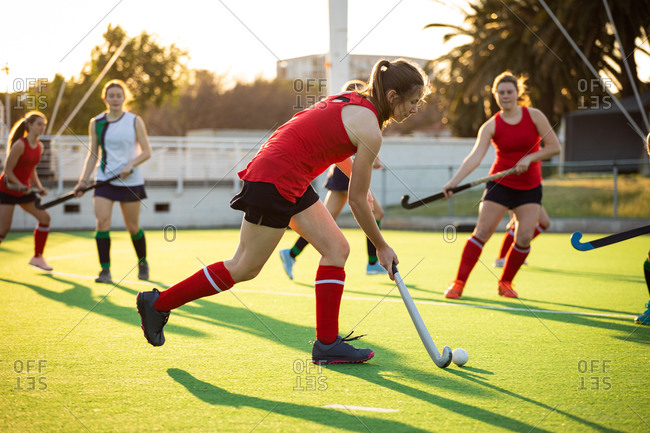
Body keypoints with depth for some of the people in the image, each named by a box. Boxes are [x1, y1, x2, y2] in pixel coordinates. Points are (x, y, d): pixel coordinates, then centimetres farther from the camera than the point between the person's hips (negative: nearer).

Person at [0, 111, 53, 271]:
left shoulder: (39, 146, 4)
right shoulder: (20, 145, -20)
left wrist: (39, 187, 3)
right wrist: (21, 186, -25)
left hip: (24, 190, 8)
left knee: (44, 217, 1)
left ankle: (37, 257, 12)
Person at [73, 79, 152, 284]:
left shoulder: (135, 121, 0)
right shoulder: (96, 123, 6)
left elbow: (146, 151, 0)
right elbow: (92, 154, 11)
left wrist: (130, 165, -18)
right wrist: (83, 181, 2)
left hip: (130, 181, -1)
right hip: (105, 180, 1)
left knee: (133, 227, 6)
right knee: (102, 222, -15)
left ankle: (143, 263, 30)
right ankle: (105, 270, -10)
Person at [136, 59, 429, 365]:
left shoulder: (352, 101, 9)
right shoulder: (370, 130, -16)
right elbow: (356, 200, -10)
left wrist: (358, 178, 40)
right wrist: (381, 247, 2)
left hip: (293, 184, 10)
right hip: (274, 182, -10)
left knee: (337, 248, 7)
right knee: (244, 268, 2)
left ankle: (327, 343, 8)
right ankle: (157, 303, 14)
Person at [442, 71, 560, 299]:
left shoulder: (534, 116, -3)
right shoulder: (491, 126, -6)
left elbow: (554, 147, -3)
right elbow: (475, 157, -17)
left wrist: (529, 158, -17)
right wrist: (453, 182, -30)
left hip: (530, 186, 1)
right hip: (500, 184, -1)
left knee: (525, 236, -9)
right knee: (482, 231, -10)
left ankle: (505, 282, 11)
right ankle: (459, 282, -5)